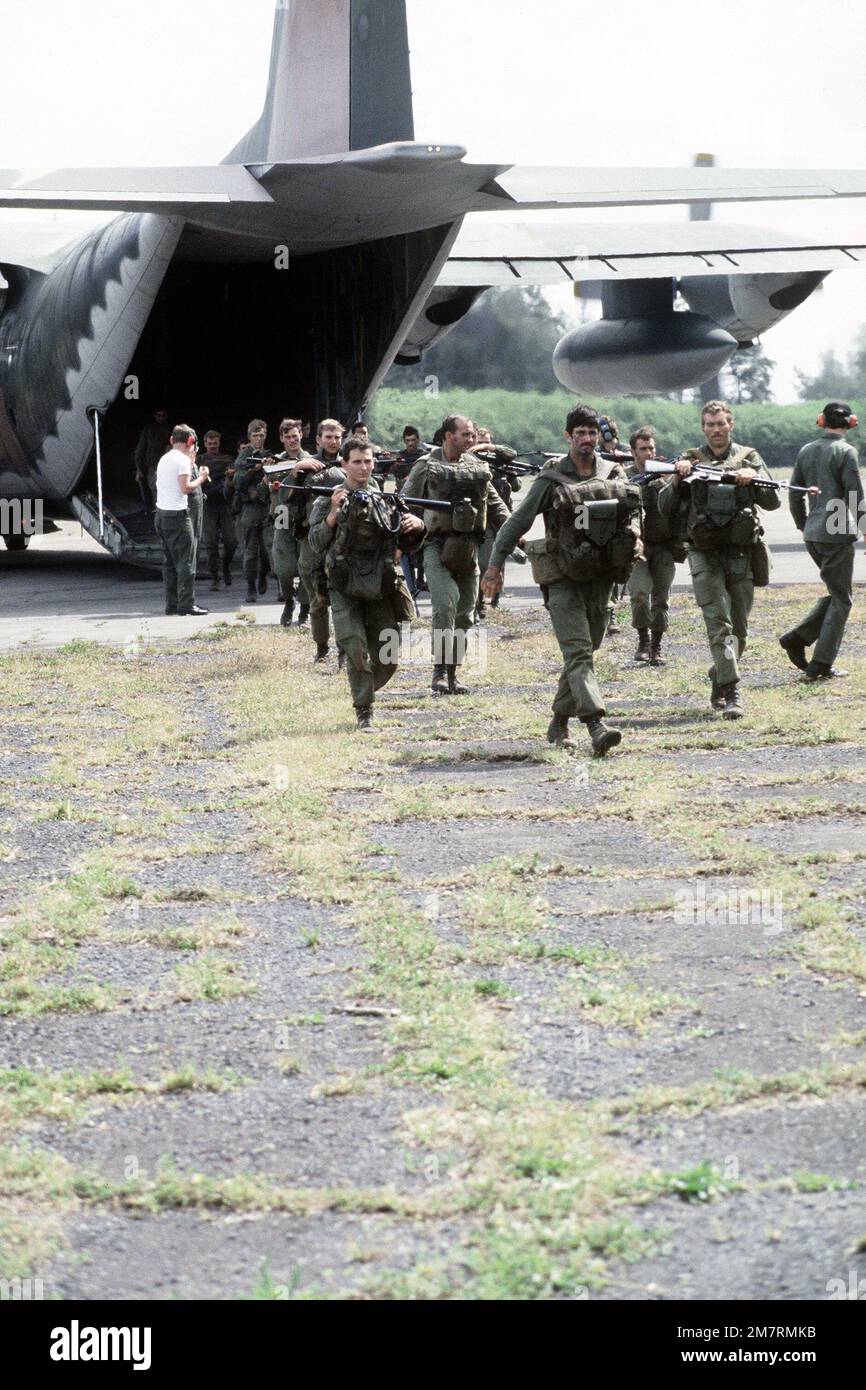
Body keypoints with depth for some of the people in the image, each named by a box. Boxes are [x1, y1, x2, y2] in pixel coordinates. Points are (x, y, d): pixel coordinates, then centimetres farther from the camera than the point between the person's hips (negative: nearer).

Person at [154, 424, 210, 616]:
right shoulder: (182, 460, -10)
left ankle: (172, 603, 12)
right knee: (185, 561, -7)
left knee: (170, 561, 12)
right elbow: (186, 487, -18)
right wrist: (201, 478, -2)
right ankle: (186, 604, -11)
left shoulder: (164, 459, 16)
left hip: (161, 514, 9)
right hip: (177, 514, -9)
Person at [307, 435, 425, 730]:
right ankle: (364, 712, -4)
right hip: (345, 588, -3)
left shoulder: (386, 499, 10)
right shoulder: (328, 501, 2)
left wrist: (416, 528, -5)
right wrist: (333, 514, -16)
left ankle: (364, 693, 31)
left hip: (381, 587, 3)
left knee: (387, 658, 4)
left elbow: (406, 544, 16)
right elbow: (315, 544, -6)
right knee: (355, 650, -16)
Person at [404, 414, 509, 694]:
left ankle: (454, 671, 15)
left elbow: (495, 504, 19)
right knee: (446, 605, -19)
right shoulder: (426, 466, -2)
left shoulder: (477, 466, 12)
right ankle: (440, 671, -15)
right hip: (437, 544, -5)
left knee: (464, 613, 6)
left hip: (468, 546, 5)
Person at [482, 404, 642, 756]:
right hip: (563, 578, -5)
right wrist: (495, 565, -5)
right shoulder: (551, 479, -4)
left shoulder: (615, 474, 7)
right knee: (578, 651, -15)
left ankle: (558, 724, 26)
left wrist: (633, 534, 2)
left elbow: (634, 509, 24)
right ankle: (596, 726, -27)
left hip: (600, 577, 5)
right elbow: (517, 522, -1)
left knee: (584, 652, 11)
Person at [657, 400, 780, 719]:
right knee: (718, 621, -15)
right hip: (705, 555, -2)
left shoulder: (748, 458, 8)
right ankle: (731, 692, -19)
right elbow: (665, 508, 3)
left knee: (738, 628, 8)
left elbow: (772, 502, -1)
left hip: (742, 553, 2)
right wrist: (677, 480, -14)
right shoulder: (690, 461, 7)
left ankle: (719, 679, 30)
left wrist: (752, 479, -18)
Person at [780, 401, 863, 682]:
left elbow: (795, 495, 13)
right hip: (837, 532, -7)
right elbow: (855, 495, -13)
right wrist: (862, 527, -3)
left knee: (836, 592, 20)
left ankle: (797, 638, 8)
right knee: (841, 598, 3)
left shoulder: (806, 451, 9)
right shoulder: (846, 452, -10)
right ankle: (821, 665, 0)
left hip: (812, 533, 7)